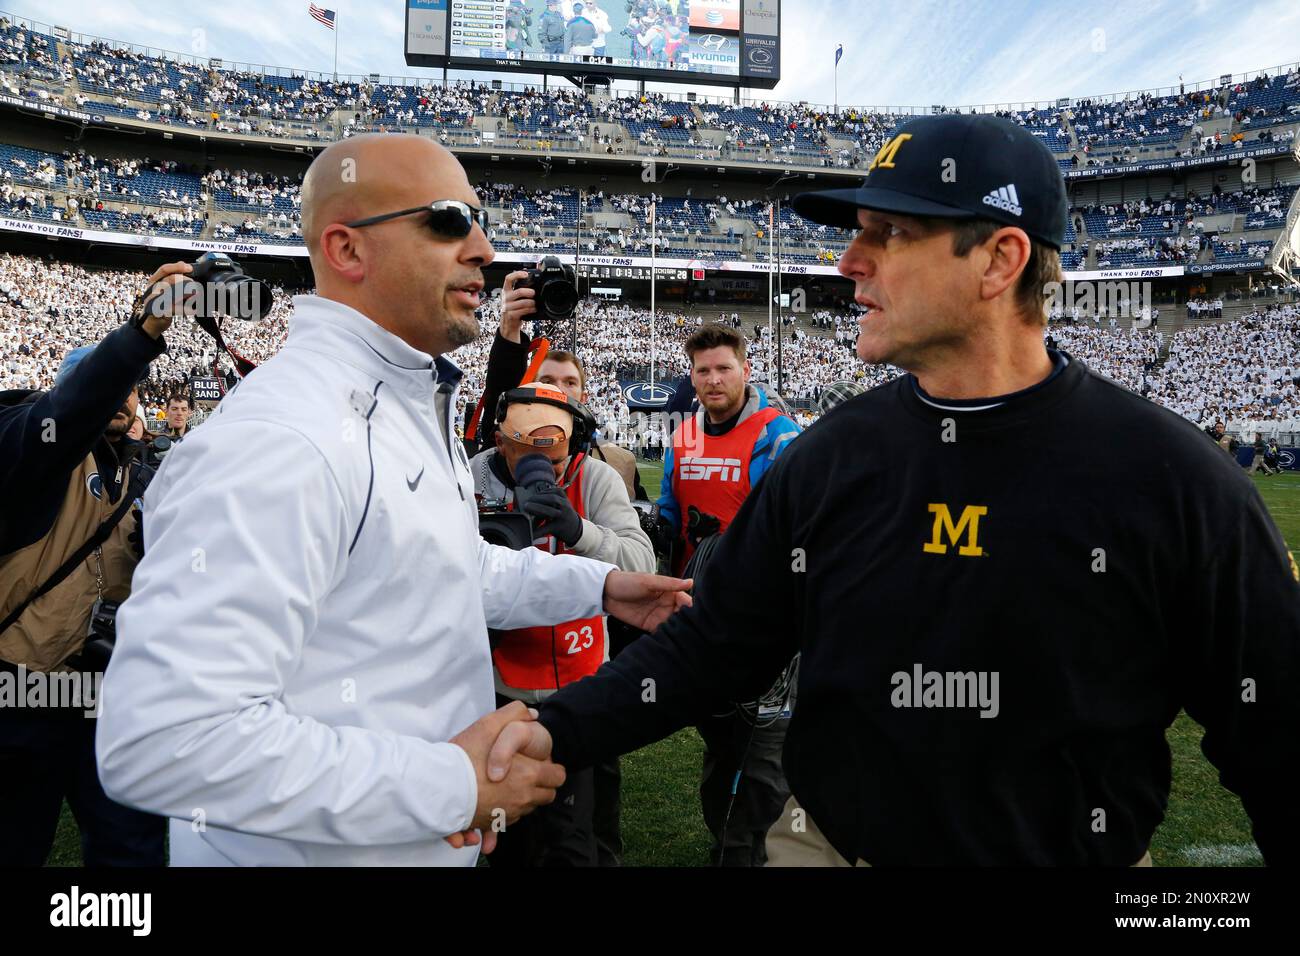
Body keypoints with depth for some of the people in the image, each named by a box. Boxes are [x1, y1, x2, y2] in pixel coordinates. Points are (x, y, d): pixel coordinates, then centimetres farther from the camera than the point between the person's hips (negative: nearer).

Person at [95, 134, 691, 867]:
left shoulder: (415, 401, 6)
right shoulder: (280, 438, -27)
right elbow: (165, 737, -32)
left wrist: (594, 585, 10)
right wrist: (451, 787, -27)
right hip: (323, 848, -9)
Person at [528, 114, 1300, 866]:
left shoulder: (1177, 481, -16)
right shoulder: (828, 458, -7)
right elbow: (708, 648, -4)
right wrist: (549, 735, -15)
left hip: (1079, 852, -1)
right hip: (828, 844, 2)